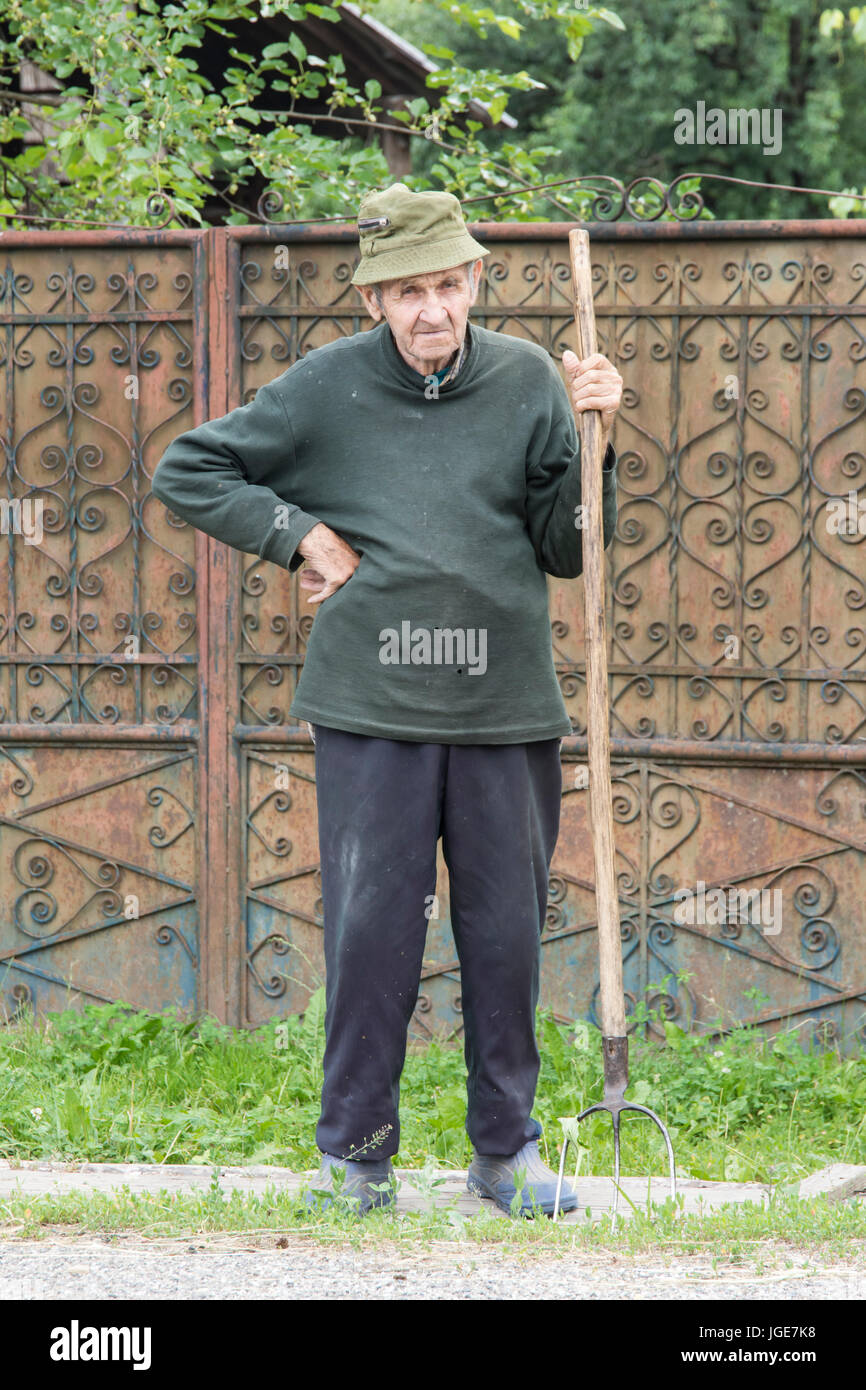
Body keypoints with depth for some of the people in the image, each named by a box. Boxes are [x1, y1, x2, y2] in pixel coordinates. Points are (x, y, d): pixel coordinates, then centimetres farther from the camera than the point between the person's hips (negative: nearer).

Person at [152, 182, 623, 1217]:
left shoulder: (528, 384, 4)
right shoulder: (325, 389, 0)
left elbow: (568, 551, 5)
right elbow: (186, 472, 7)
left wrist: (591, 439, -8)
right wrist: (301, 534, -1)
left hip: (506, 708, 2)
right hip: (371, 708, -1)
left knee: (506, 930, 6)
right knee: (370, 925, -1)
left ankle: (507, 1151, 18)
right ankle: (354, 1150, 10)